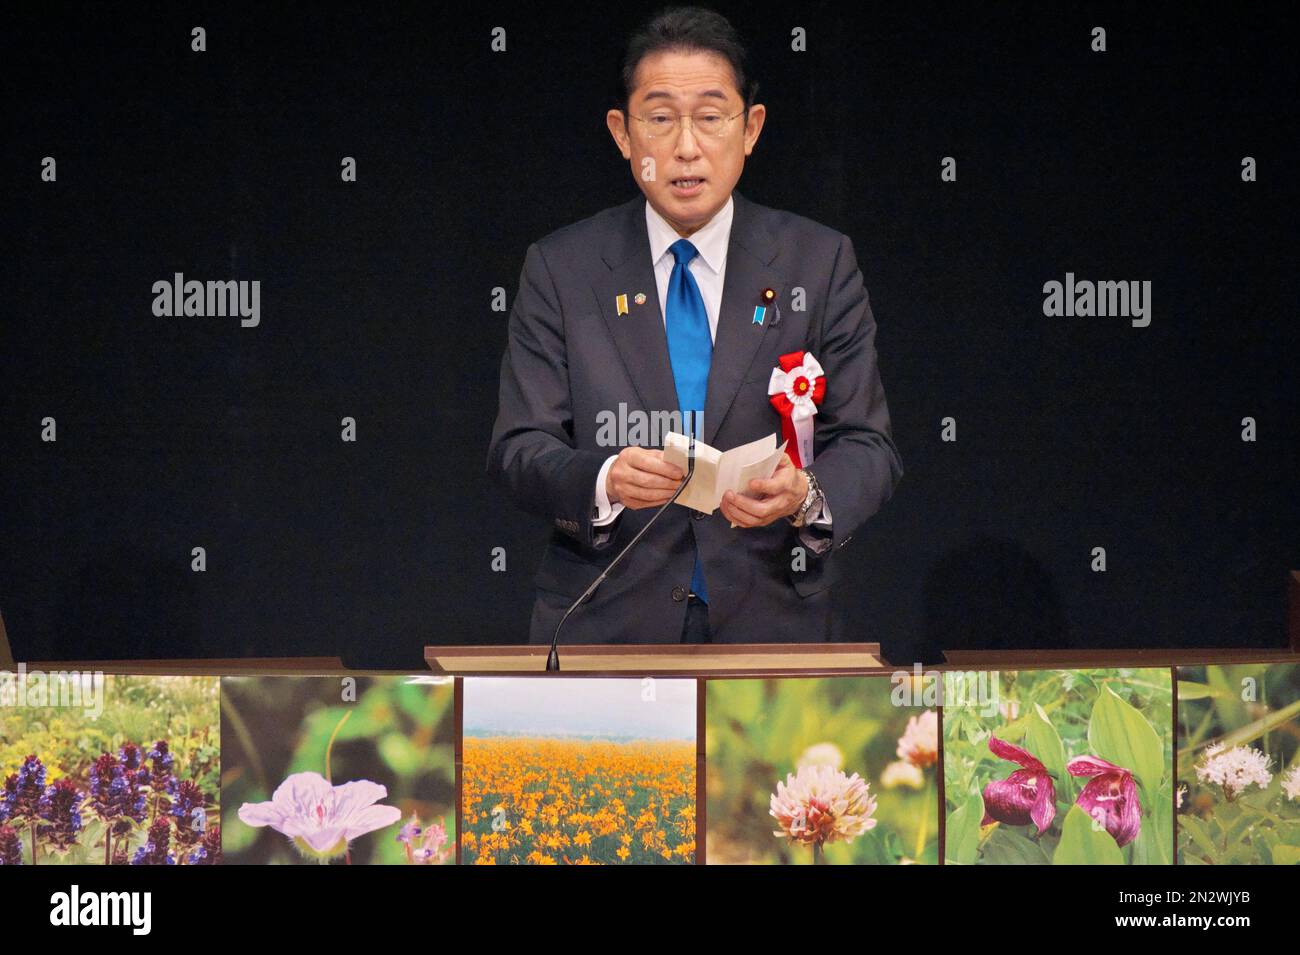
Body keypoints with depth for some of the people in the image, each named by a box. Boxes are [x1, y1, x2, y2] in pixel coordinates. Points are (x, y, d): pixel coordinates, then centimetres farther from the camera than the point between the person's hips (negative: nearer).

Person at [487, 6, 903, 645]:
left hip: (767, 627, 1)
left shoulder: (820, 263, 6)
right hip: (602, 629, 0)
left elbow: (866, 447, 2)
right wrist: (605, 482, -22)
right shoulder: (559, 270, 6)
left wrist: (806, 495, -21)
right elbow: (518, 450, -1)